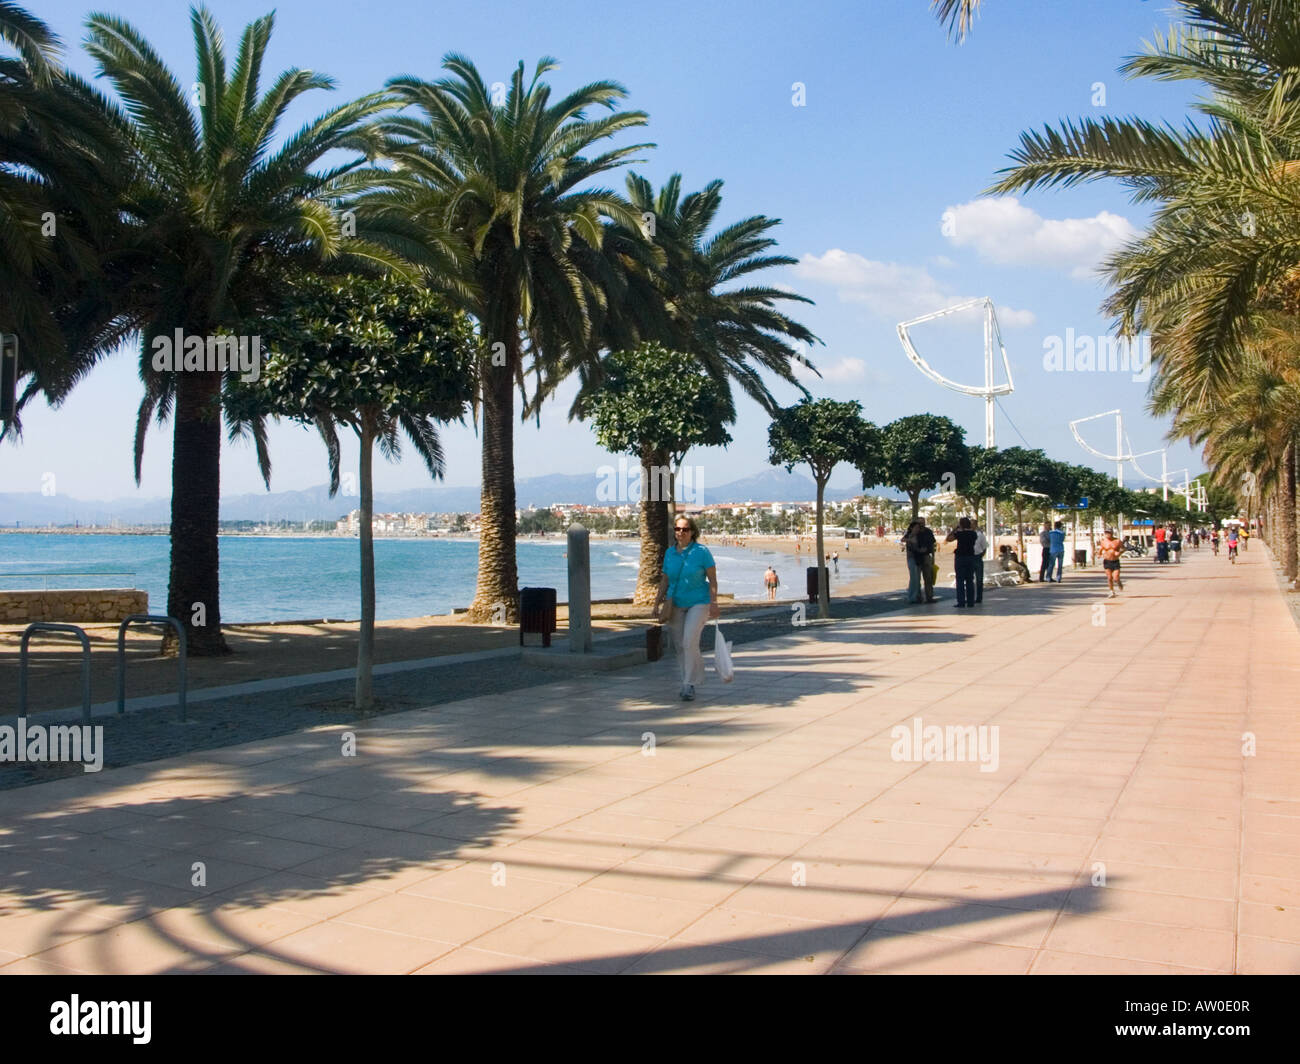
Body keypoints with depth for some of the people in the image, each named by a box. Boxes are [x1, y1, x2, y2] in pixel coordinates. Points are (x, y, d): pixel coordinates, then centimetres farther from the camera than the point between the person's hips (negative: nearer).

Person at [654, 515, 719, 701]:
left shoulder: (701, 551, -10)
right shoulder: (669, 552, 4)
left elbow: (713, 580, -8)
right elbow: (665, 580, 12)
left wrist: (714, 604, -13)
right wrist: (658, 603, 10)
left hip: (698, 602, -5)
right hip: (676, 604, 5)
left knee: (689, 642, -17)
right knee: (679, 644, 7)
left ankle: (689, 685, -8)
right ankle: (696, 674, 26)